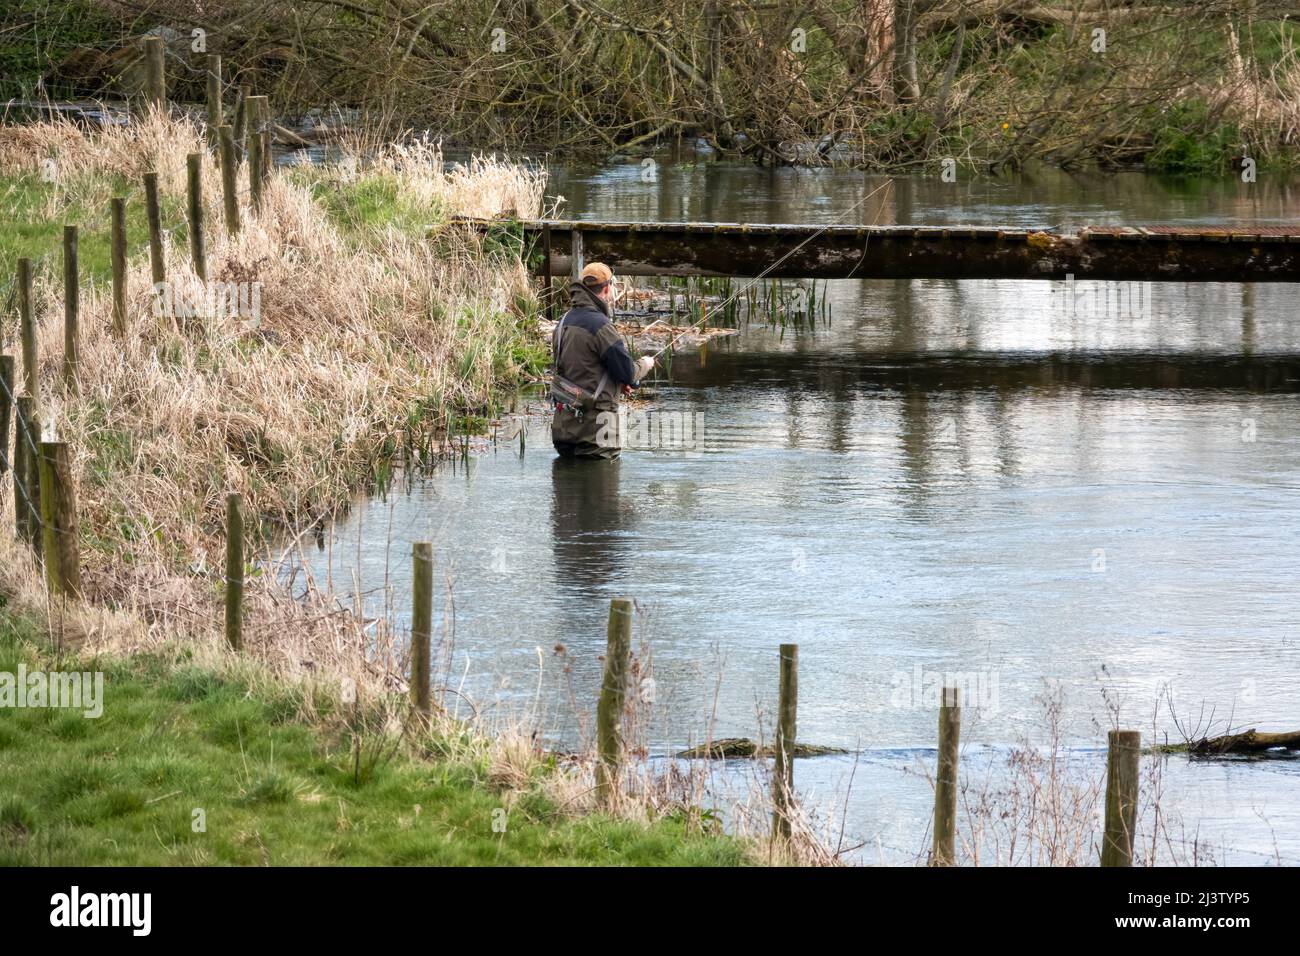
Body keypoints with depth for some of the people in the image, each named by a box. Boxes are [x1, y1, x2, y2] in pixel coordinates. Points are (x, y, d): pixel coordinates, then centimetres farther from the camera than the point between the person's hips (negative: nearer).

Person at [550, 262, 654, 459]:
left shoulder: (564, 322, 10)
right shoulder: (600, 325, -18)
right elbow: (627, 372, -15)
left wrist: (617, 383, 17)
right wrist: (645, 365, 8)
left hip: (563, 422, 8)